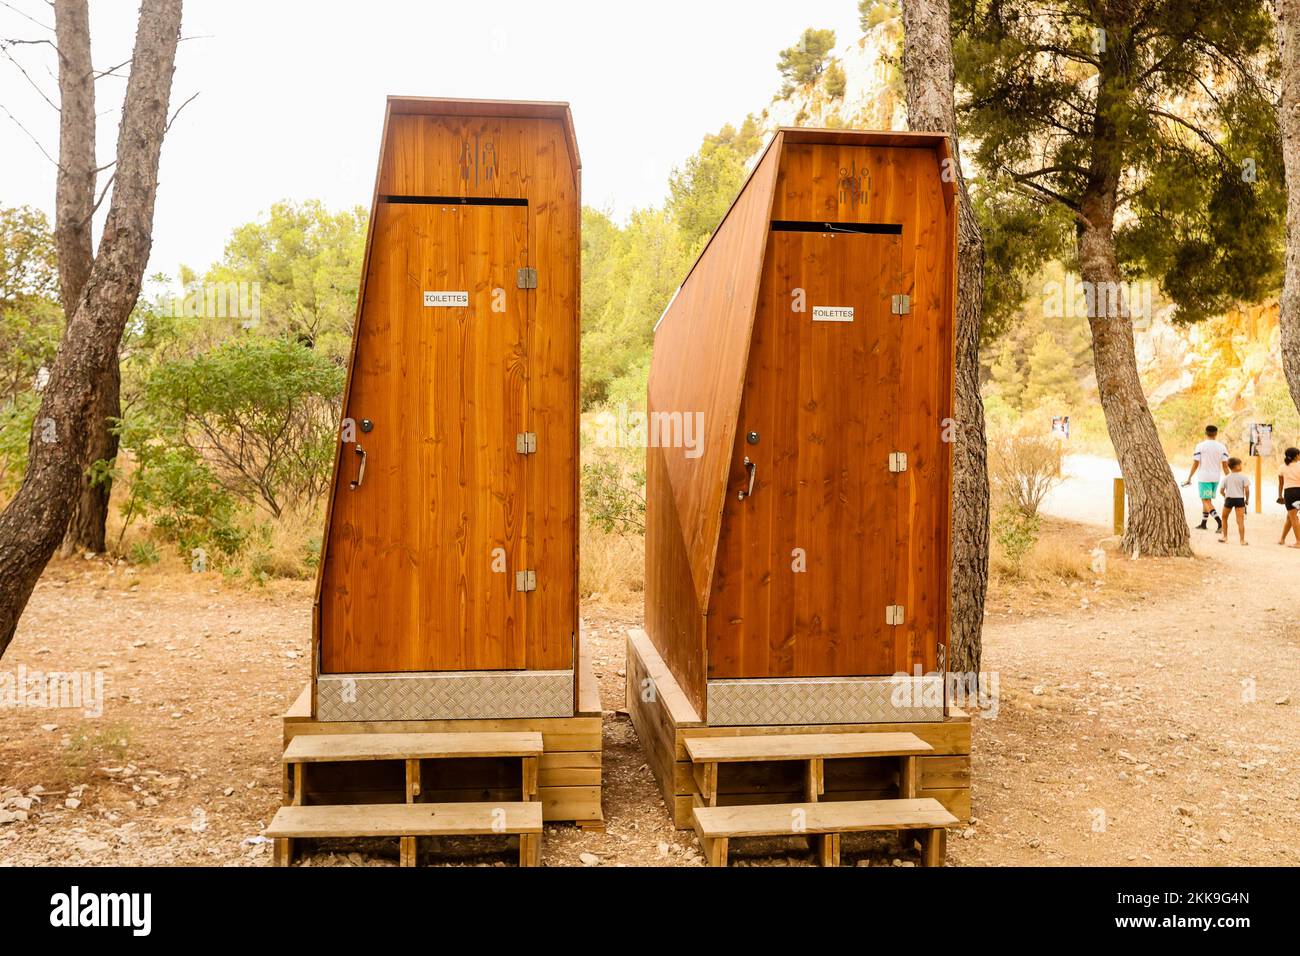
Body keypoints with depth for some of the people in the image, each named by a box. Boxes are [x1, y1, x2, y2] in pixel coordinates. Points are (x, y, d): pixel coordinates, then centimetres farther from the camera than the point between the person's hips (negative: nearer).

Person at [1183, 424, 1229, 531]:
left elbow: (1195, 464, -7)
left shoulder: (1200, 446, -7)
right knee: (1207, 500, 17)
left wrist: (1189, 478, 2)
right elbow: (1225, 465, -1)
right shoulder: (1222, 447, 2)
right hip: (1216, 477, 5)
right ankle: (1203, 523, 24)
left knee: (1206, 501, -4)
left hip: (1204, 477, -5)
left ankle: (1220, 522, -21)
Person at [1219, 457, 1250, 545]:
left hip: (1229, 499, 2)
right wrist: (1247, 499, 6)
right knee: (1240, 521, -4)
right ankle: (1242, 540, -6)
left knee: (1224, 518, 21)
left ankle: (1225, 537, 22)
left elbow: (1222, 491, 7)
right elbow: (1247, 490, -9)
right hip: (1240, 499, -2)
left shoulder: (1226, 478, 6)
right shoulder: (1243, 477, -2)